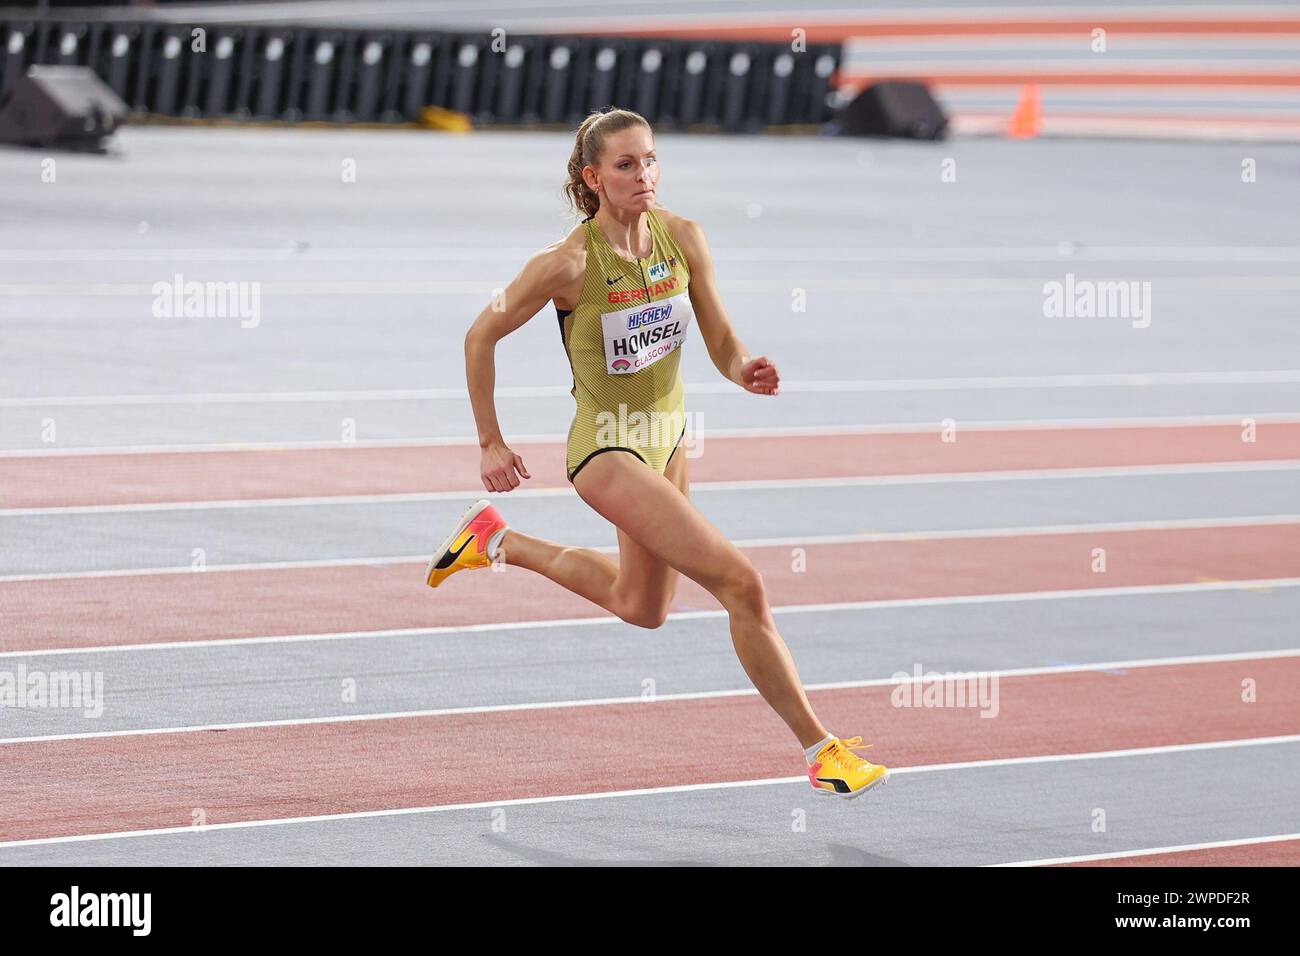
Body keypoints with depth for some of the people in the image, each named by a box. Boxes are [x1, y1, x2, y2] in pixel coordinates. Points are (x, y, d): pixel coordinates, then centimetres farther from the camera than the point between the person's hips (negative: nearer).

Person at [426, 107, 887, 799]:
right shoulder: (569, 263, -22)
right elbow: (482, 335, -10)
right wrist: (490, 444, -7)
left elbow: (721, 341, 0)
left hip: (666, 440, 7)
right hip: (607, 450, -7)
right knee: (741, 584, -17)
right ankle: (820, 749, -10)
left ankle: (497, 541, 43)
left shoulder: (683, 238, -8)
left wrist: (744, 369, -23)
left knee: (641, 608, 27)